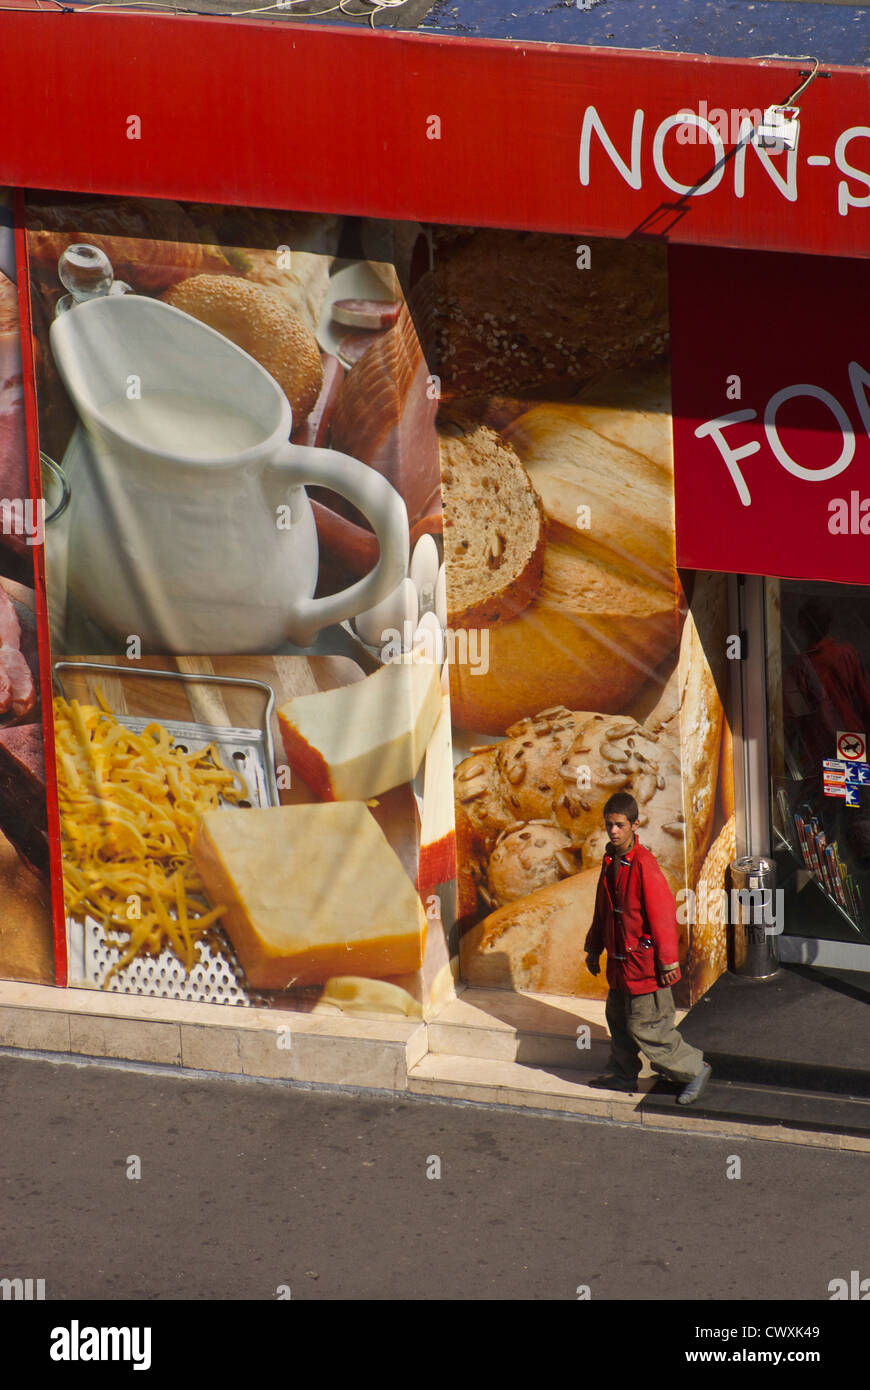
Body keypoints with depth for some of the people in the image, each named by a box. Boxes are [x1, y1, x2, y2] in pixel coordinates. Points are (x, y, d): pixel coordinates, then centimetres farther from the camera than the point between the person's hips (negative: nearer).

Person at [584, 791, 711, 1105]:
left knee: (644, 1026, -3)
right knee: (618, 1017, 20)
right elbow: (602, 910, 19)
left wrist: (668, 962, -19)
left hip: (643, 960, -9)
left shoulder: (644, 865, -22)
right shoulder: (610, 861, 6)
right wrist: (593, 949, 24)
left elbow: (663, 915, -21)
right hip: (620, 959, 9)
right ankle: (623, 1076, 36)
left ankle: (694, 1070, 10)